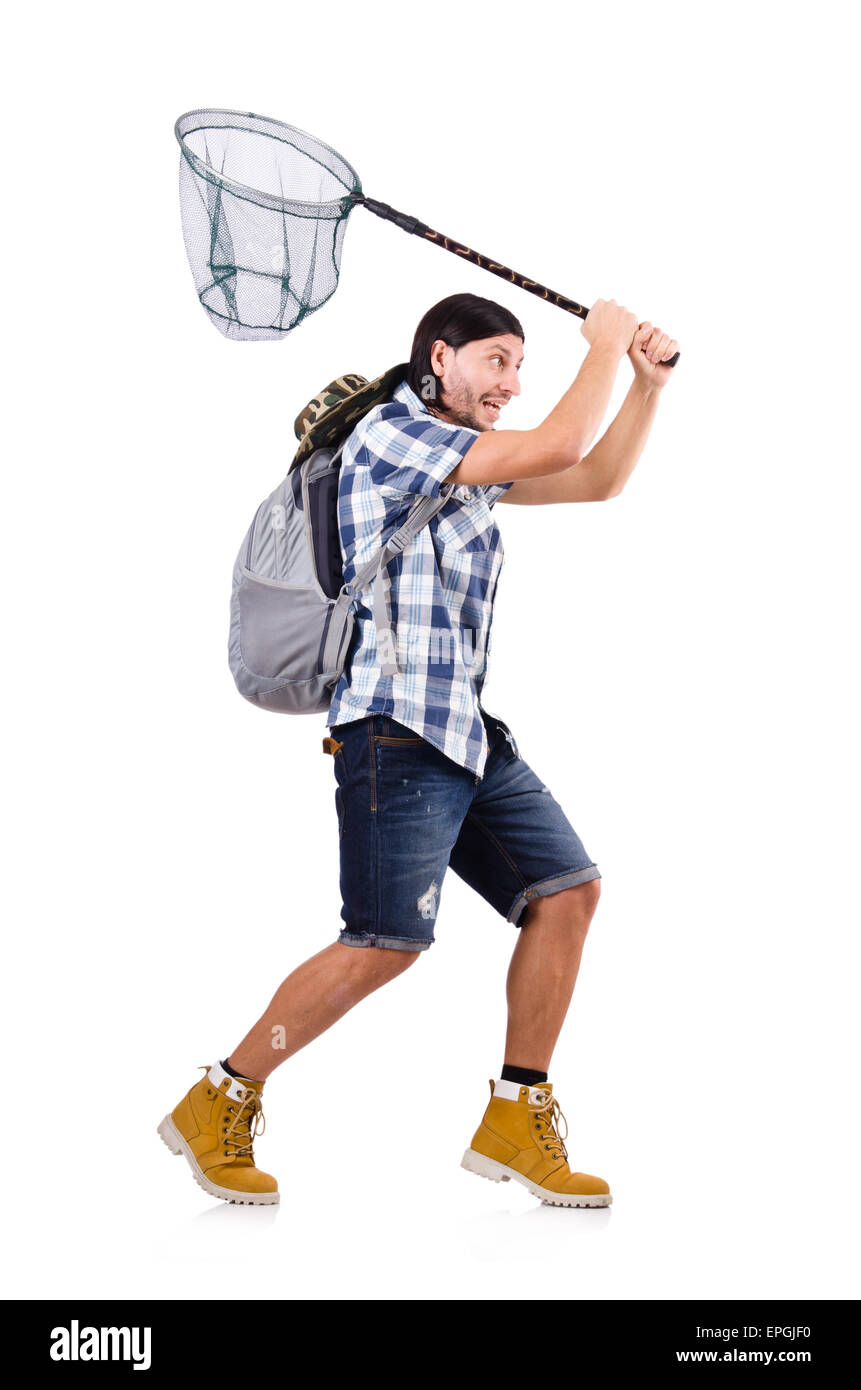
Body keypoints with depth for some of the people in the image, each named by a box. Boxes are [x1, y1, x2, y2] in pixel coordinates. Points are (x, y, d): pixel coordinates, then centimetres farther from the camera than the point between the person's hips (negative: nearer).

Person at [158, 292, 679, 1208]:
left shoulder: (468, 461, 20)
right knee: (386, 944, -14)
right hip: (395, 729, -10)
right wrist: (603, 346, 0)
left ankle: (515, 1123, 11)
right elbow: (557, 448, -16)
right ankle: (214, 1111, 0)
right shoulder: (392, 433, -9)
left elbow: (596, 481, 25)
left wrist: (647, 383, 13)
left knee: (567, 891, 3)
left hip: (469, 732, 10)